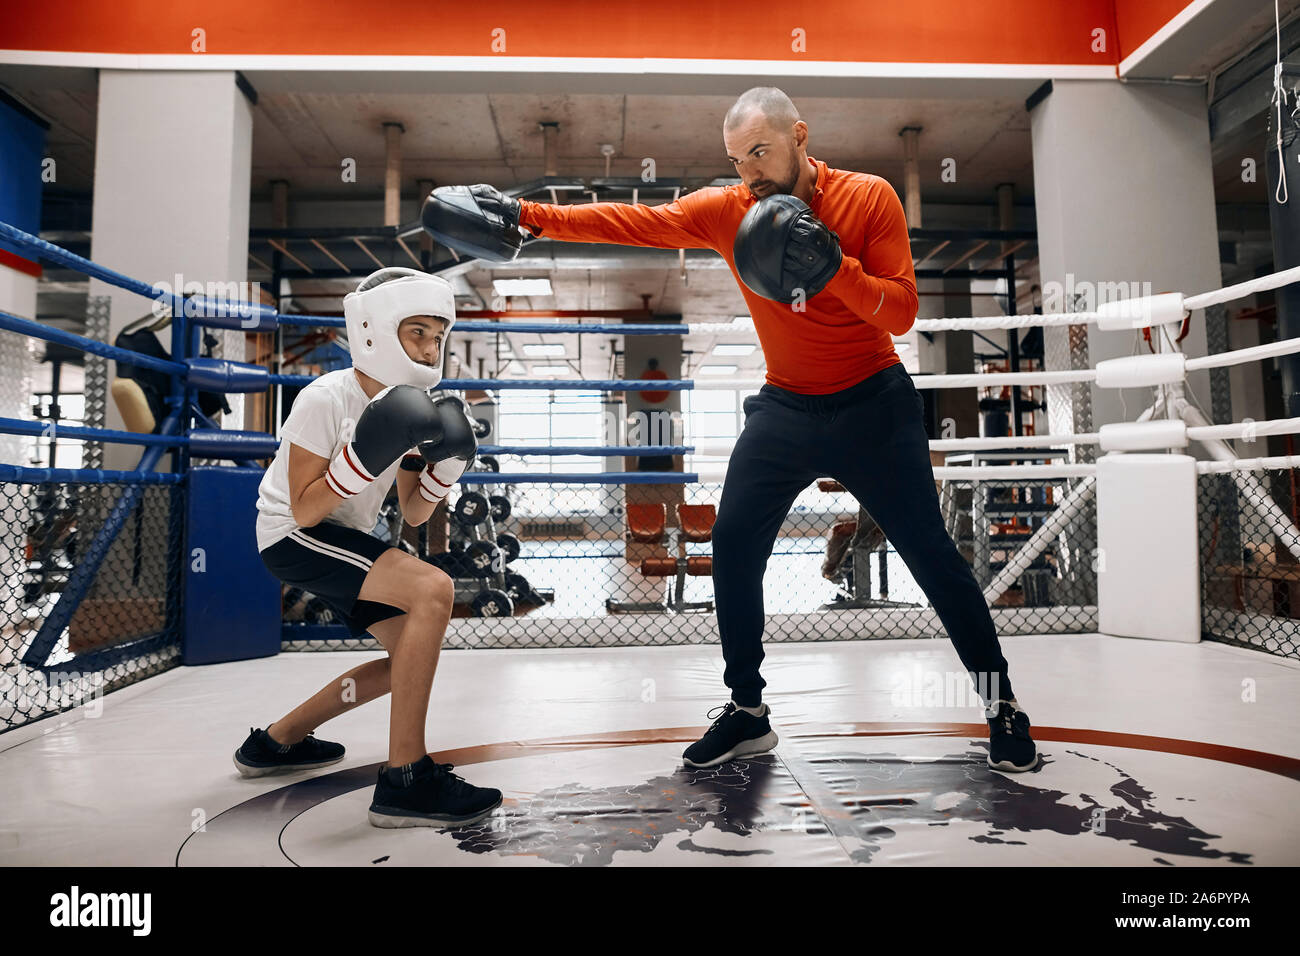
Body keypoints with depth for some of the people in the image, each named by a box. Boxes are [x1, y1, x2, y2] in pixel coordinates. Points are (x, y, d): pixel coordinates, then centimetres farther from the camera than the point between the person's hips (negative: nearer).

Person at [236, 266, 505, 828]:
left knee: (414, 655, 9)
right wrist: (364, 457, -32)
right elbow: (304, 511, -21)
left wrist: (447, 463, -14)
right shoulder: (325, 399, -20)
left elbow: (414, 514, 2)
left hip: (346, 539, 9)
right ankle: (404, 779, -23)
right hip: (291, 537, -9)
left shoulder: (410, 405, 1)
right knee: (433, 588, -29)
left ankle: (274, 741, 24)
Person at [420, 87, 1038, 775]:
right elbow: (633, 222, -13)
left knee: (931, 554, 0)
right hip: (785, 407, 3)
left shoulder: (869, 197, -9)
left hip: (873, 406, -3)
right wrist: (529, 216, -22)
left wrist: (832, 266, -29)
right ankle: (747, 711, 16)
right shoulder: (726, 210, -3)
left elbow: (902, 312, -13)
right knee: (733, 546, -1)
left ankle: (1001, 703, 21)